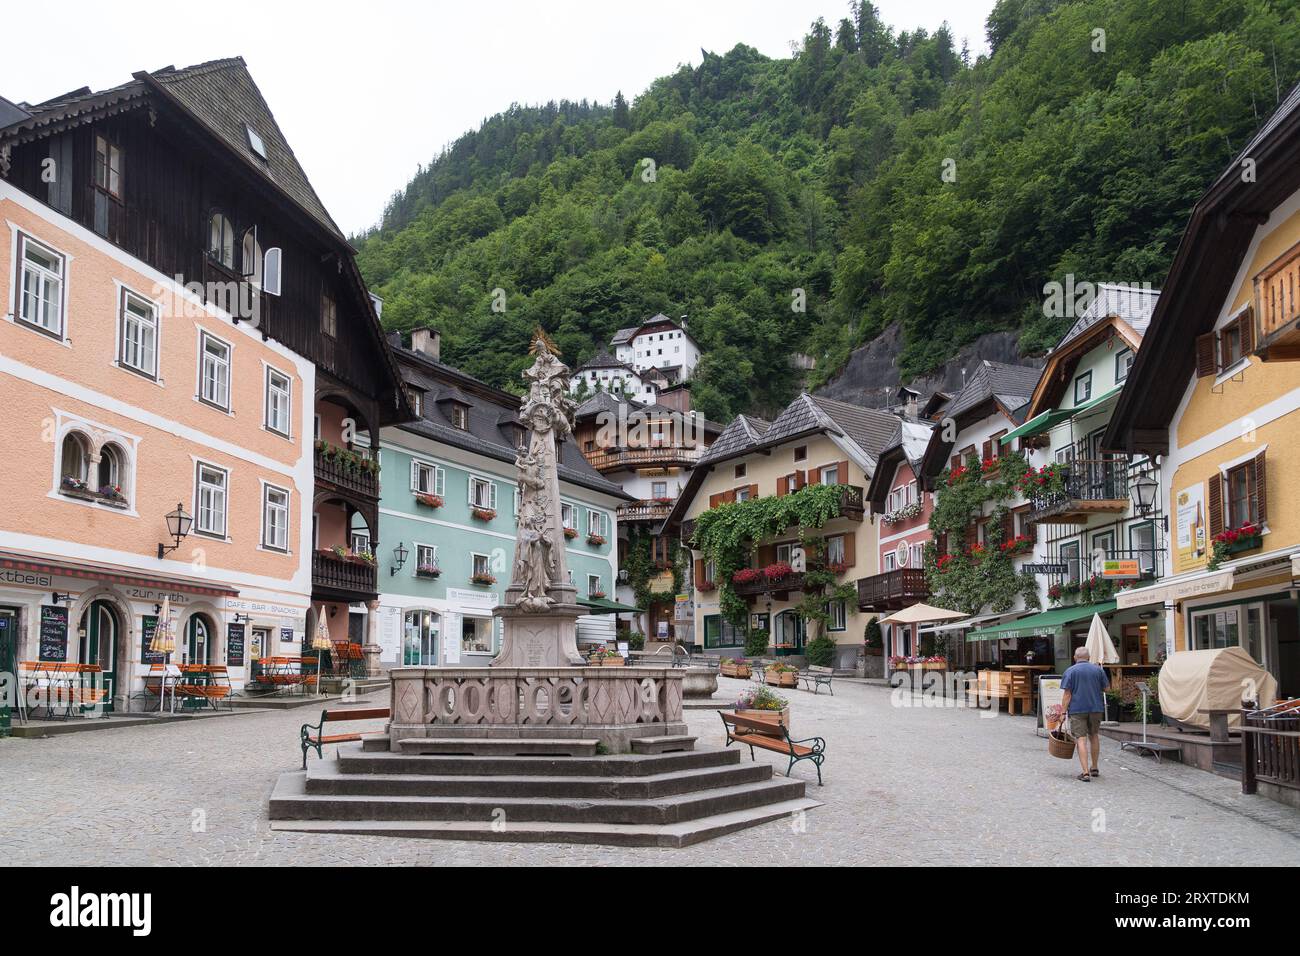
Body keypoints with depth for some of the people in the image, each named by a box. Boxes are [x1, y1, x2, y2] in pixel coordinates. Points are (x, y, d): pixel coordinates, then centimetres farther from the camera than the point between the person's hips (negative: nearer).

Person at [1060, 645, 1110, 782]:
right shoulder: (1098, 669, 4)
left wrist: (1063, 711, -6)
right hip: (1096, 708, 3)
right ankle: (1094, 768, 30)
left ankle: (1085, 772, -12)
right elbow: (1106, 689, 10)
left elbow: (1067, 694, -8)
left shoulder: (1070, 671, -4)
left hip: (1077, 709, -3)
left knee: (1081, 739, -4)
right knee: (1094, 736, 19)